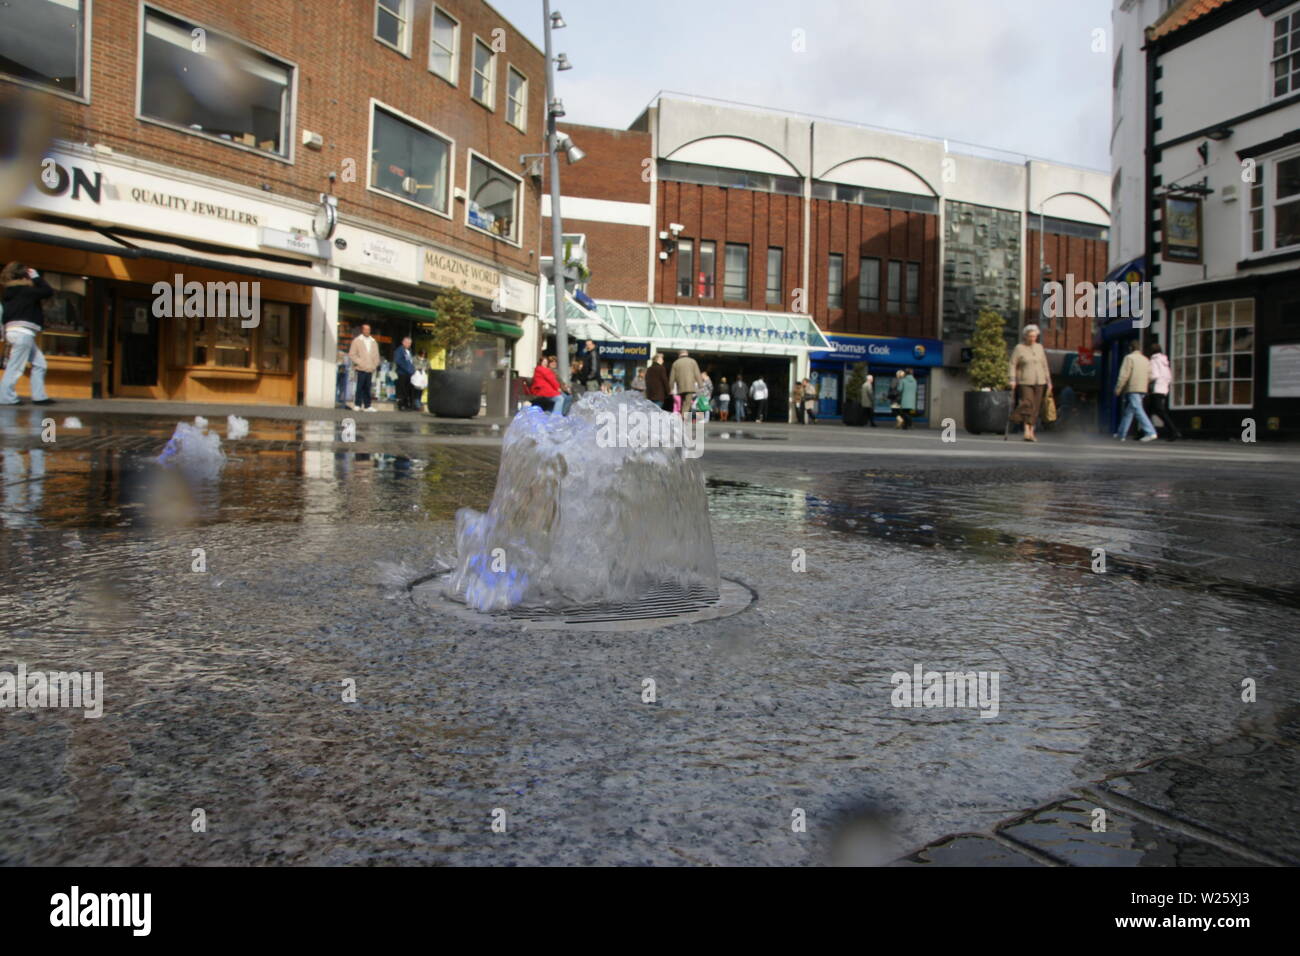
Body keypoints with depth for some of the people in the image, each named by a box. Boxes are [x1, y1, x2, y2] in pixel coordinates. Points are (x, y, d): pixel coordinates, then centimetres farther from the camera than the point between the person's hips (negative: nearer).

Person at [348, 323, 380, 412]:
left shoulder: (374, 342, 15)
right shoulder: (357, 341, 5)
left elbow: (376, 356, 19)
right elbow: (351, 354, 1)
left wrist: (374, 365, 4)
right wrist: (359, 363, -8)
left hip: (370, 369, 3)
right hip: (361, 369, -3)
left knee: (367, 388, 3)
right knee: (360, 387, -5)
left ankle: (367, 406, 5)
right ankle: (357, 405, 1)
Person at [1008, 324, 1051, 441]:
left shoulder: (1039, 347, 11)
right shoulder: (1019, 348, -1)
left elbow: (1044, 365, 15)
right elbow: (1012, 365, -4)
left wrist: (1048, 382, 13)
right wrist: (1012, 380, -16)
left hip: (1039, 382, 4)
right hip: (1025, 382, -4)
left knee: (1035, 407, 3)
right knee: (1027, 404, -18)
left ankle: (1031, 433, 9)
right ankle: (1027, 432, -22)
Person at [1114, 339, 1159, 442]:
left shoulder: (1129, 358, -5)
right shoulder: (1146, 360, 18)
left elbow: (1124, 375, -12)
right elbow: (1149, 377, 14)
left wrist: (1118, 389, -8)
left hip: (1132, 389, -8)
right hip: (1142, 389, 8)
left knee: (1138, 410, -14)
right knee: (1128, 412, 14)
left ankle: (1150, 432, -23)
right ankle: (1122, 434, 19)